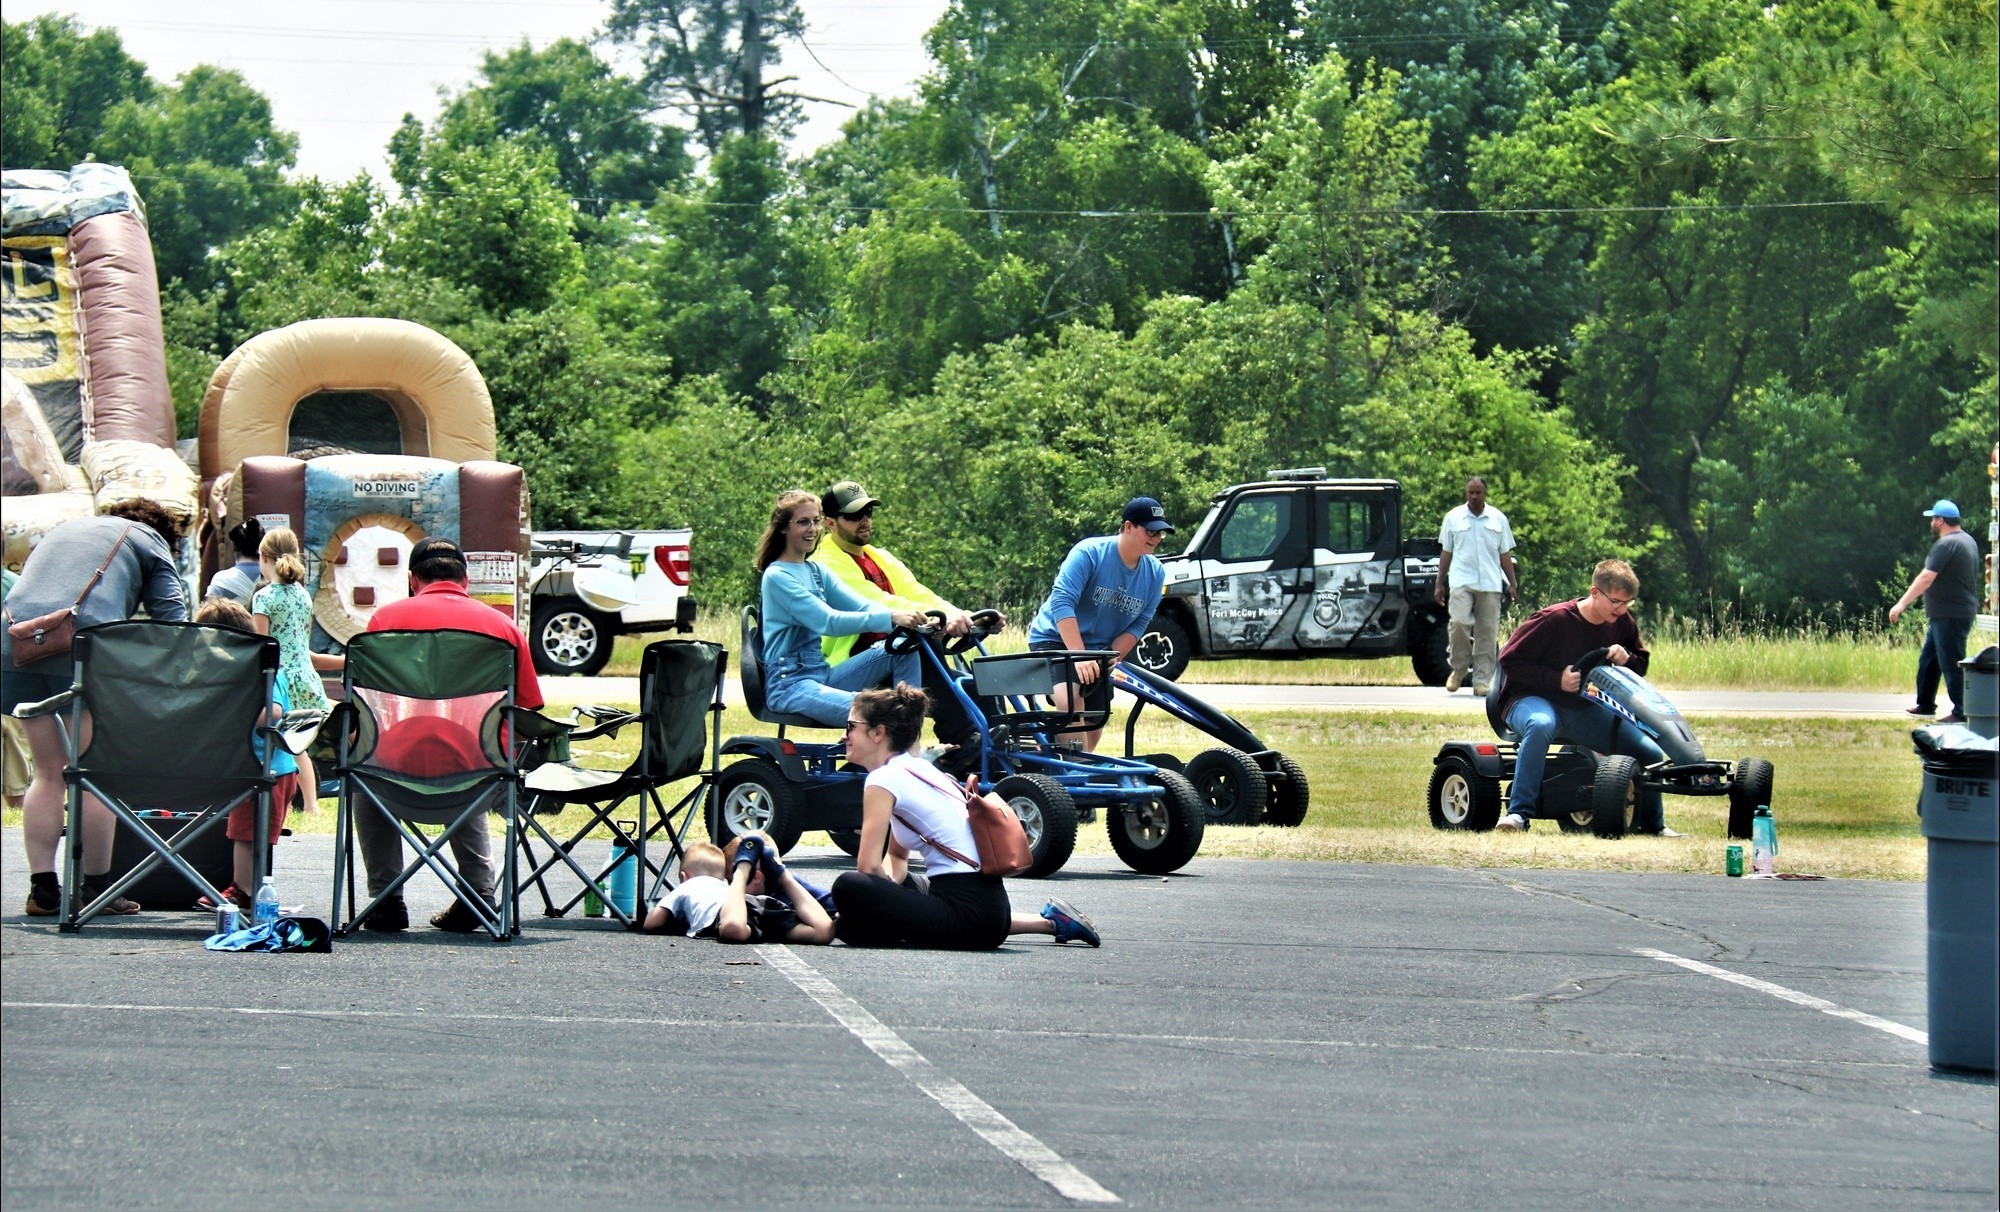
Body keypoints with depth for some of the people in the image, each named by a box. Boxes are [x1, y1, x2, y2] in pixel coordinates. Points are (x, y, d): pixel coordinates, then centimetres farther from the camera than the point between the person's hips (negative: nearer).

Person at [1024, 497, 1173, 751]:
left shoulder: (1155, 573, -4)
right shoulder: (1089, 554, -21)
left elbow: (1138, 625, -2)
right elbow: (1061, 602, -29)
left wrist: (1111, 656, -19)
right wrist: (1079, 657, -36)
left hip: (1100, 651, 7)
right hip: (1055, 639, -7)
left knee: (1094, 728, 11)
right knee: (1071, 699, -33)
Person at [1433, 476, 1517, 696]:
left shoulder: (1498, 519, 12)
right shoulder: (1454, 517, 10)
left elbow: (1505, 554, 15)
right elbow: (1446, 553, 13)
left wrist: (1513, 583, 8)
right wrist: (1439, 584, 10)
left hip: (1491, 584, 1)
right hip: (1461, 581, -1)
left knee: (1487, 632, -1)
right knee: (1459, 622, -20)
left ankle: (1482, 680, 4)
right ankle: (1459, 668, 1)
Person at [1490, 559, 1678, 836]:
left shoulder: (1622, 622, 0)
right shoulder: (1553, 620, -19)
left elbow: (1641, 662, 14)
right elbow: (1509, 659, -15)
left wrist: (1626, 658, -11)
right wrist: (1556, 680, -23)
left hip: (1584, 710, 6)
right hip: (1532, 701, -6)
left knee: (1651, 753, -6)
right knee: (1541, 725, -44)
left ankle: (1651, 824, 20)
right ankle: (1519, 812, -40)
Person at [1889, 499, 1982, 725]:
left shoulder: (1946, 545, -18)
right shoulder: (1968, 541, 13)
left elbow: (1926, 578, -25)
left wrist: (1902, 604, -25)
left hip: (1951, 615, -10)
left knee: (1951, 664, -7)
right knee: (1928, 659, 17)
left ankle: (1961, 712, -4)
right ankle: (1925, 705, 24)